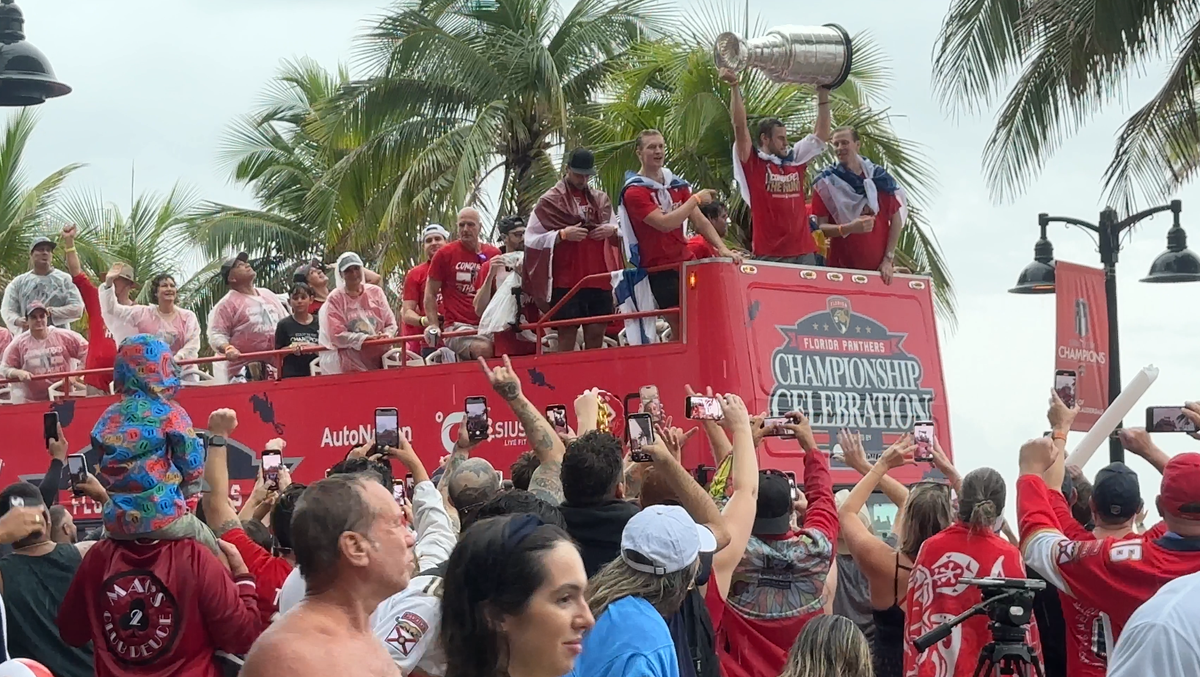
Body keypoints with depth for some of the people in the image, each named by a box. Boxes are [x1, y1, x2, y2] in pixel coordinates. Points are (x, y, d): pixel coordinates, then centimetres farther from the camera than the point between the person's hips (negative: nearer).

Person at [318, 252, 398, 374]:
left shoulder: (376, 292, 11)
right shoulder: (335, 299, 1)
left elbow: (390, 323, 11)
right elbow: (337, 334, -7)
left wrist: (386, 335, -11)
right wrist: (364, 338, -16)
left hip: (380, 359, 3)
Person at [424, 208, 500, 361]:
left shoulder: (493, 254, 12)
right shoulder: (444, 254, 5)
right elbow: (430, 294, 7)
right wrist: (434, 326, -5)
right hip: (458, 326, -3)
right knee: (483, 349, -33)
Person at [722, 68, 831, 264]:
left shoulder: (795, 159, 15)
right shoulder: (753, 163, 1)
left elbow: (820, 135, 21)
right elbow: (740, 127, -8)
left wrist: (823, 96, 20)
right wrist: (734, 87, -13)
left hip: (803, 251, 5)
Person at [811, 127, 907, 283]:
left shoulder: (881, 178, 3)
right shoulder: (826, 182, -2)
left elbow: (897, 219, 5)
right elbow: (820, 227, -4)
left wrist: (888, 259, -3)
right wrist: (849, 228, -23)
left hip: (880, 267, 2)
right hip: (842, 267, -1)